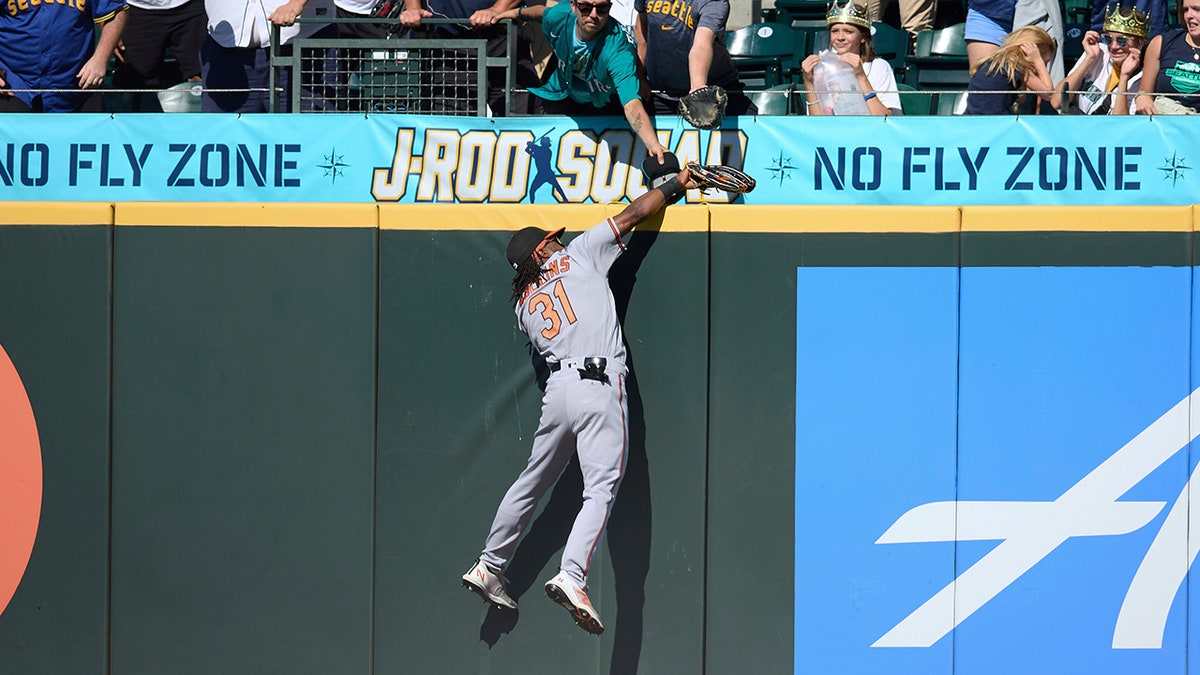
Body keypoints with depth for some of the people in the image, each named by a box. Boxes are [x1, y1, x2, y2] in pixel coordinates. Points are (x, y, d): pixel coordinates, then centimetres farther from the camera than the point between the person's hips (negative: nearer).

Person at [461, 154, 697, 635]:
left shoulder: (524, 304, 22)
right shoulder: (580, 254, 10)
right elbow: (632, 216, 12)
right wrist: (675, 185, 25)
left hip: (557, 388, 5)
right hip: (600, 385, -5)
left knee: (532, 482, 22)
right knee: (601, 489, -13)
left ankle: (489, 567, 31)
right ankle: (572, 577, -30)